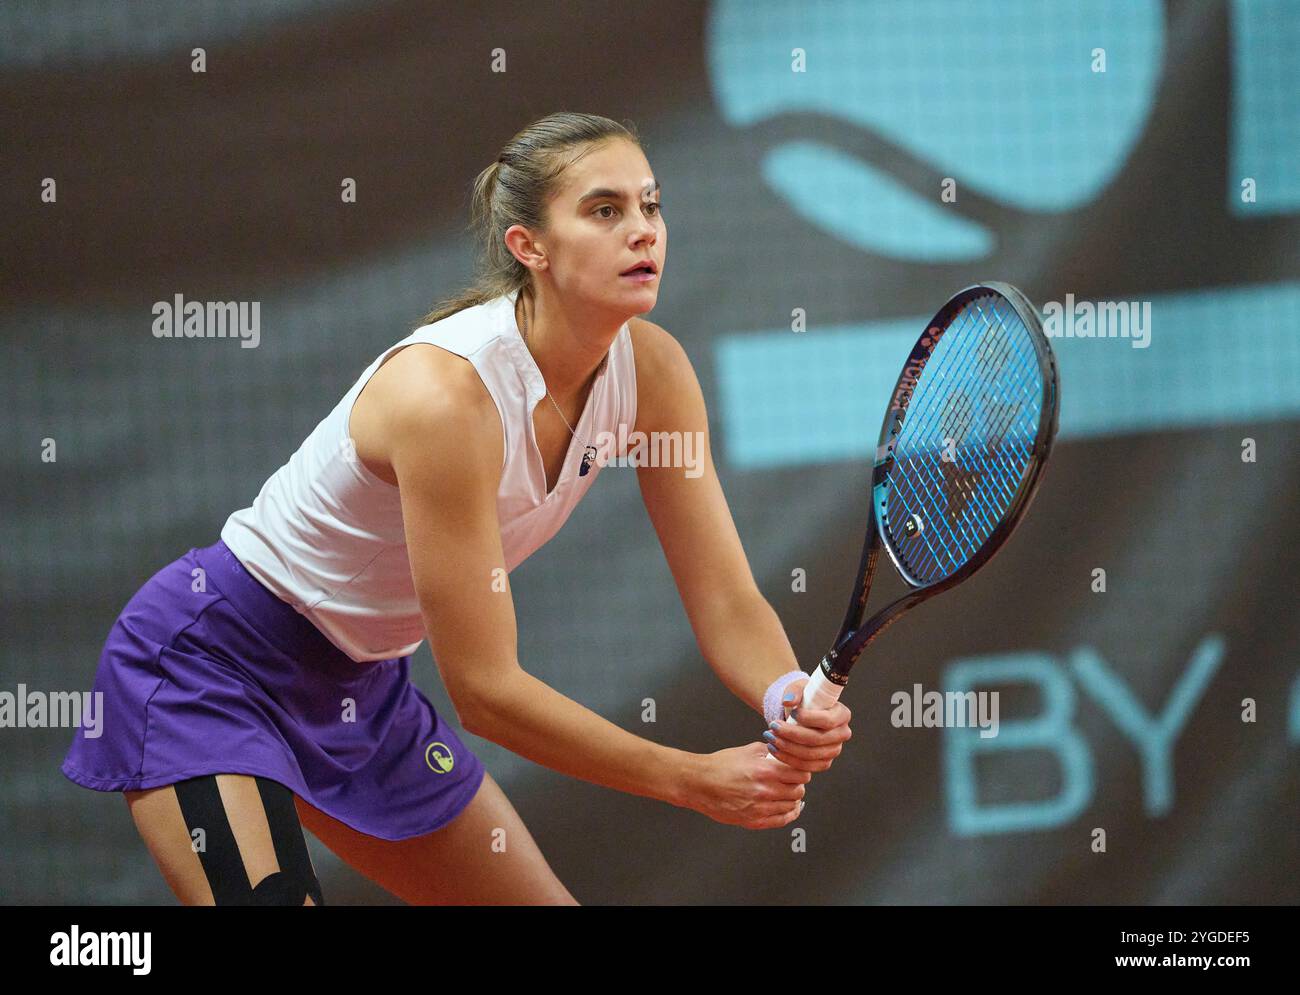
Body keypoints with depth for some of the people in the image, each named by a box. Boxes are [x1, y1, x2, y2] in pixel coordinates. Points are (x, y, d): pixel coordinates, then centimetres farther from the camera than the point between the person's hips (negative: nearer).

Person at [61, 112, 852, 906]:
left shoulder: (651, 371, -10)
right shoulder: (445, 390, -32)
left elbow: (727, 603, -9)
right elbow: (484, 688, -29)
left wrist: (791, 702, -30)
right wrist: (691, 779, -28)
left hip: (362, 684, 8)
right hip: (210, 664, -8)